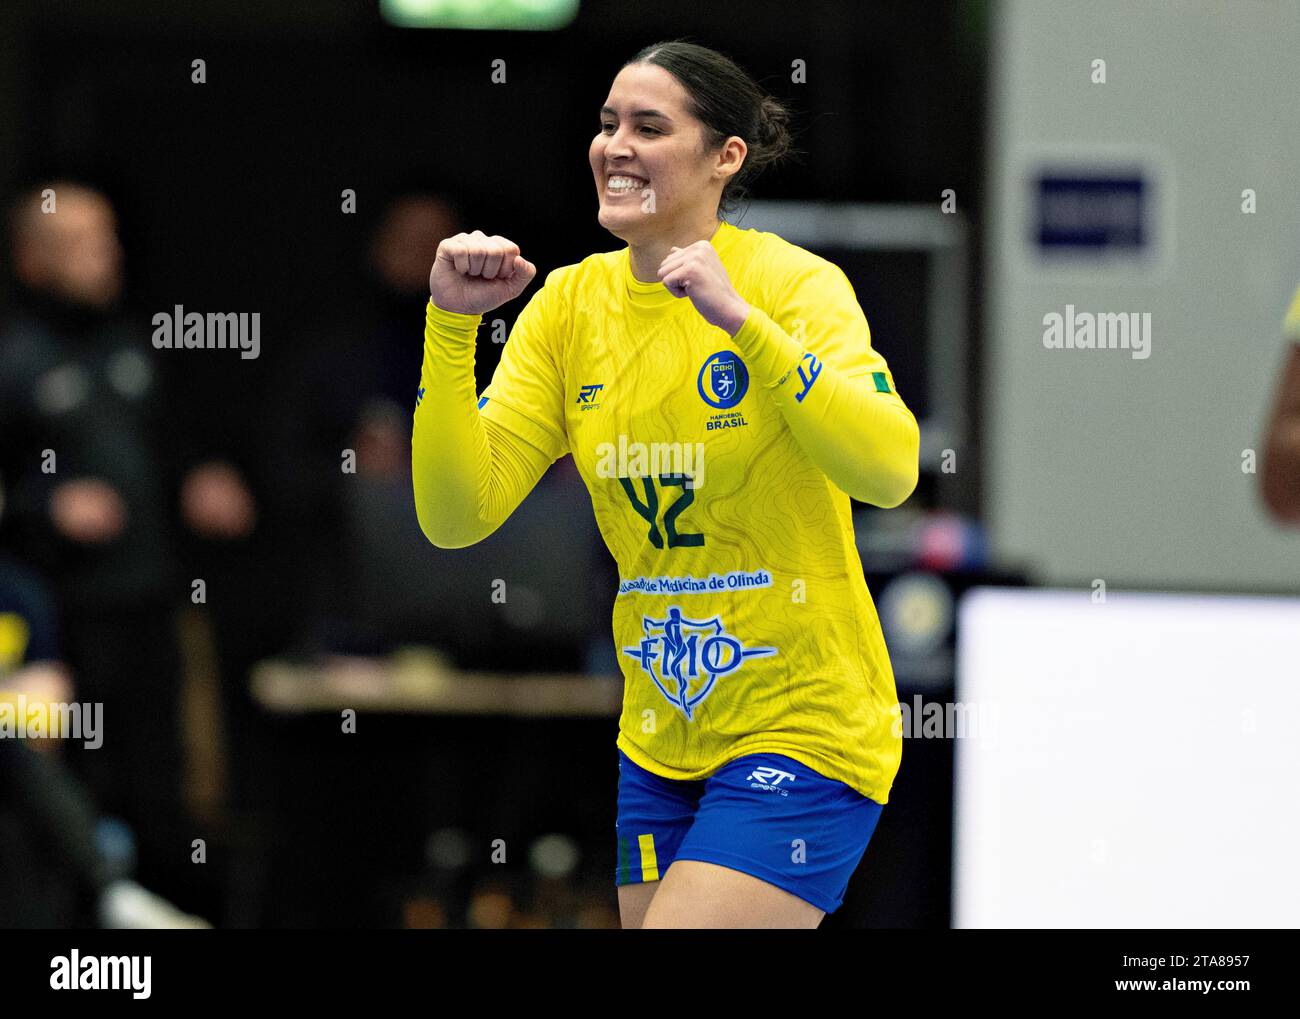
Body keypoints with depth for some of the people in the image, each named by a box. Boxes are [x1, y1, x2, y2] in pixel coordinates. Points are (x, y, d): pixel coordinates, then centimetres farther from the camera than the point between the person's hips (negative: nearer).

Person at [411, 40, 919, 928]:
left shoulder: (794, 283, -11)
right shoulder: (570, 305, 4)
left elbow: (888, 471, -28)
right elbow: (456, 514, -3)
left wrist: (740, 321, -34)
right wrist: (451, 323, -14)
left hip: (804, 731, -6)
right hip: (660, 744, 6)